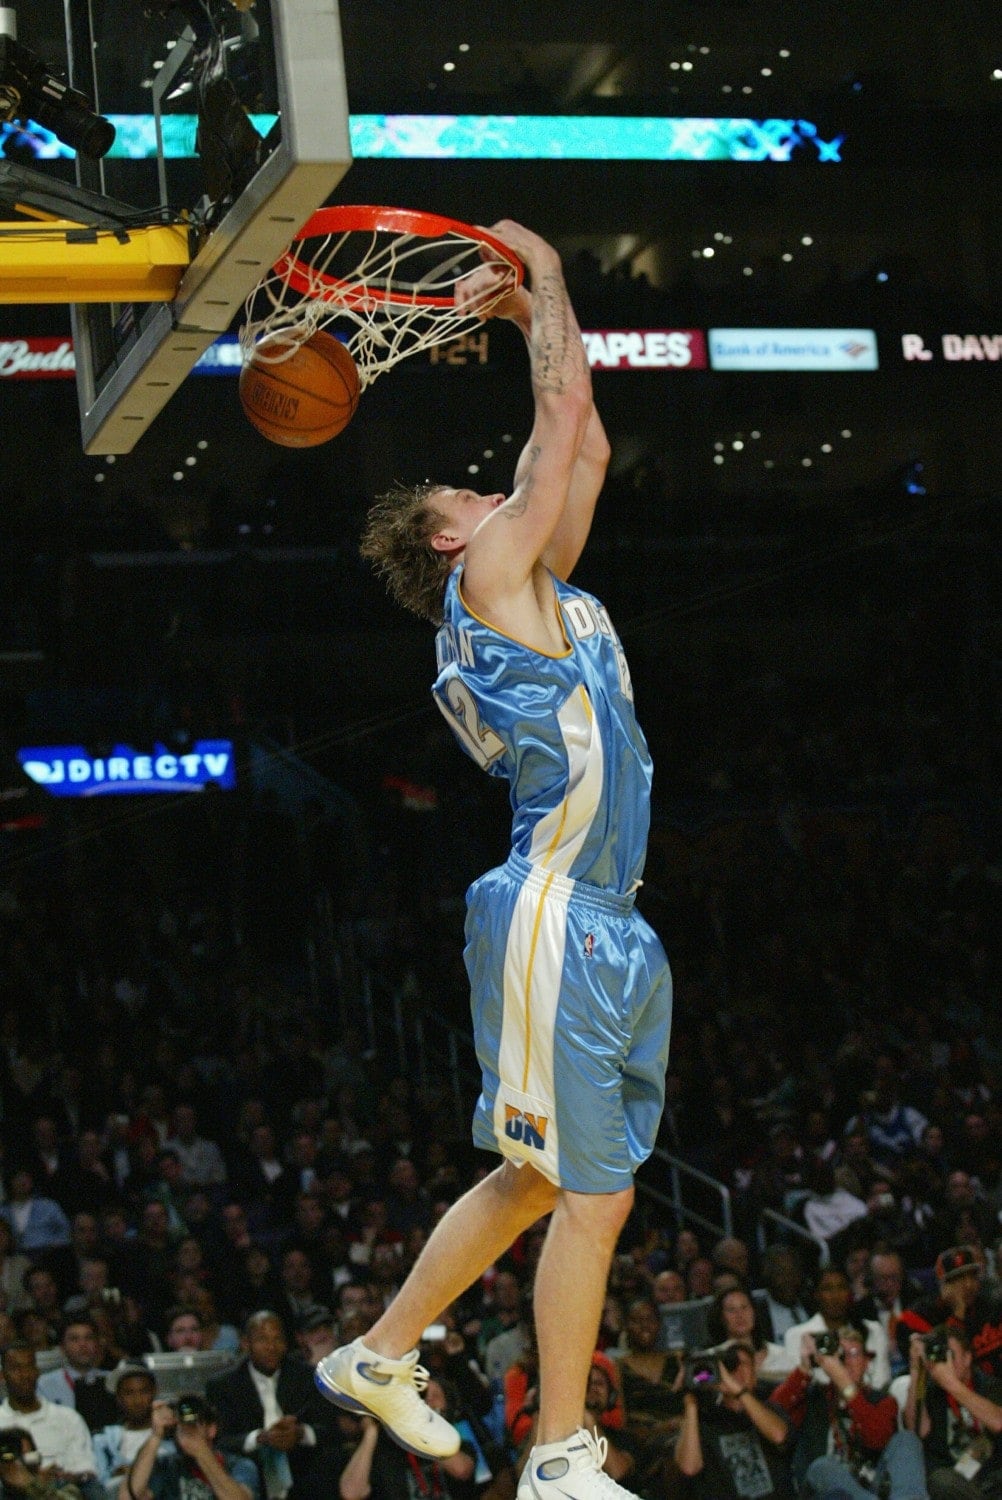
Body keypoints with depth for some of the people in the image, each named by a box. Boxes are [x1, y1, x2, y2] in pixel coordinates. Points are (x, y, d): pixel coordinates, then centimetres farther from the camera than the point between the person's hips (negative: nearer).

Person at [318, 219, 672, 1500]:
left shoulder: (537, 592, 19)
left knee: (539, 1181, 16)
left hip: (599, 931, 10)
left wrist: (533, 318, 24)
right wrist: (545, 280, 8)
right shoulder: (490, 575, -5)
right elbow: (564, 412, -5)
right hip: (557, 922, -10)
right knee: (593, 1195, -7)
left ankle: (380, 1358, 27)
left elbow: (586, 447, 26)